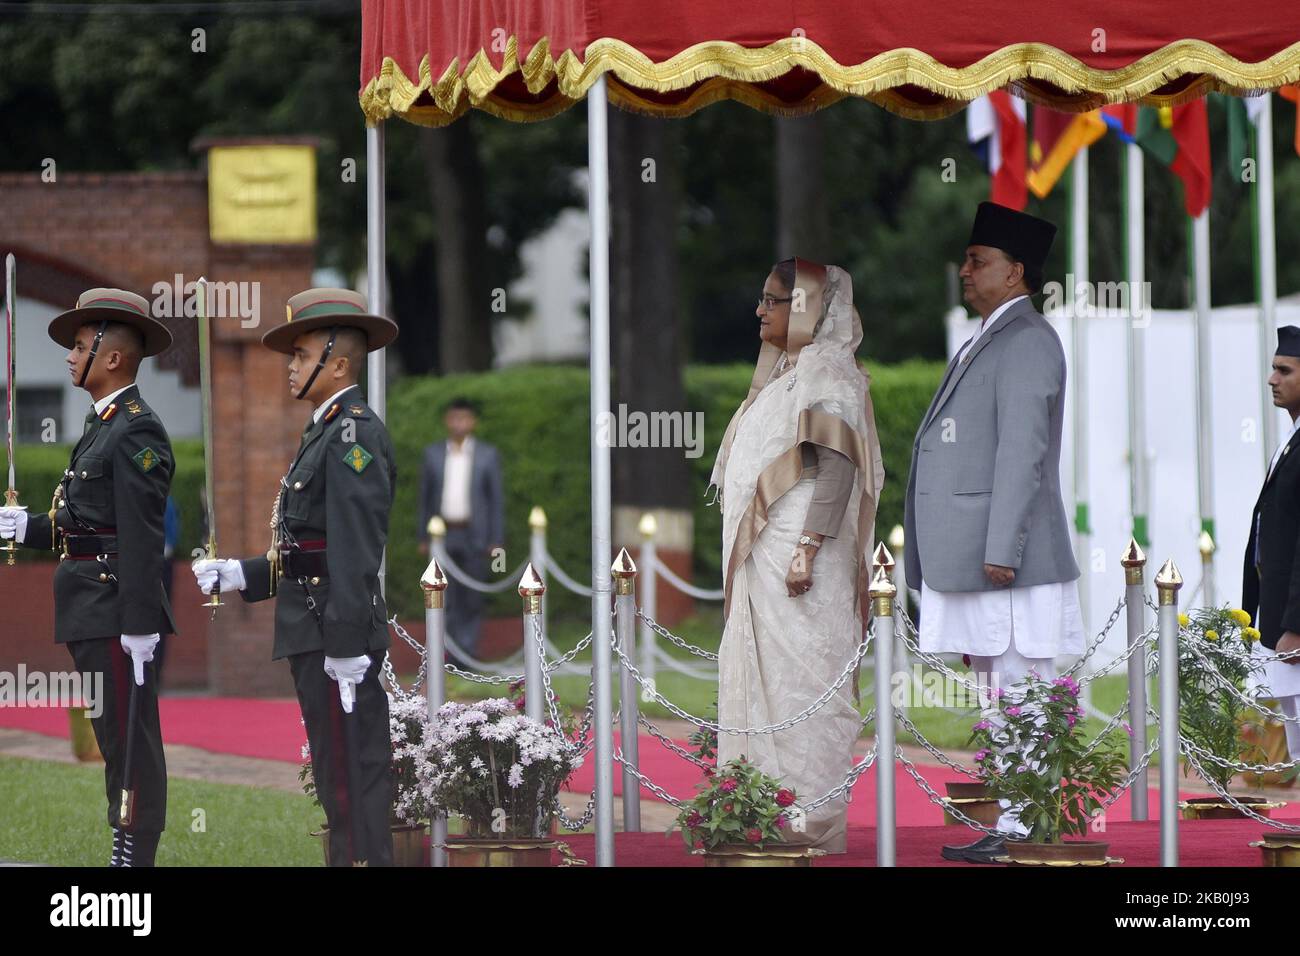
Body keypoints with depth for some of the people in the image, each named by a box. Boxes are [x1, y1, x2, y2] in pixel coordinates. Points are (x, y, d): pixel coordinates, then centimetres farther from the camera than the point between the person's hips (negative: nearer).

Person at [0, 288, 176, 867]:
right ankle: (127, 854, 16)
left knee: (130, 743, -8)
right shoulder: (104, 427, 18)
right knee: (116, 740, 12)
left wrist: (139, 624, -22)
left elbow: (142, 536, -19)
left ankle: (136, 856, -7)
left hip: (116, 614, -10)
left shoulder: (137, 431, -13)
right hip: (91, 613, 10)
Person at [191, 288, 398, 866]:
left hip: (337, 637, -10)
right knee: (340, 778, 12)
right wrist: (241, 574, 15)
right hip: (314, 634, 10)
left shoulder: (355, 434, -13)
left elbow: (355, 552, -20)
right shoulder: (327, 434, 19)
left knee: (351, 780, -9)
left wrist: (346, 647, -24)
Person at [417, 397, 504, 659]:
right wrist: (423, 537, 5)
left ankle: (468, 647, 9)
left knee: (472, 598, 2)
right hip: (442, 535, 1)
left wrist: (496, 541, -3)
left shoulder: (488, 455, 2)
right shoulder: (433, 454, 6)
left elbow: (496, 500, 2)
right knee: (446, 596, -3)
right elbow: (425, 497, 9)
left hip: (473, 535, -1)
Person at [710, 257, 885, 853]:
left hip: (796, 557, -10)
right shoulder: (786, 372, 18)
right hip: (760, 558, 10)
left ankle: (813, 826, -7)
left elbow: (836, 468, -19)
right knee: (764, 684, 10)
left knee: (801, 685, -8)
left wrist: (807, 551, -26)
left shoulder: (827, 373, -11)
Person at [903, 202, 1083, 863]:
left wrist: (1001, 551, -22)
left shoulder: (1026, 341, -10)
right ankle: (1013, 826, 12)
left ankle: (1026, 831, -9)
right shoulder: (991, 342, 22)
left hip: (1006, 560, -10)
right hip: (971, 560, 10)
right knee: (999, 693, 10)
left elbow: (1023, 450, -18)